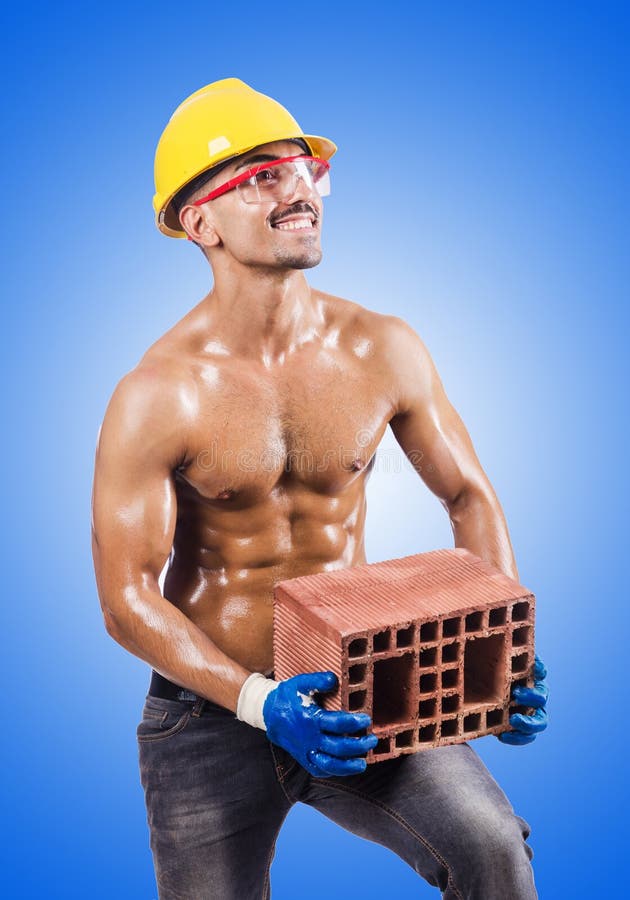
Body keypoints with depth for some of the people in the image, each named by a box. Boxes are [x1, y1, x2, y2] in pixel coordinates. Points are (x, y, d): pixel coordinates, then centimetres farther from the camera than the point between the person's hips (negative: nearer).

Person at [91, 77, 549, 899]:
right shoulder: (157, 398, -14)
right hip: (210, 710, -1)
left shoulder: (384, 351, -4)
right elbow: (127, 599, -14)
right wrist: (260, 702, -26)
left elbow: (469, 496, 6)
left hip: (353, 694, 1)